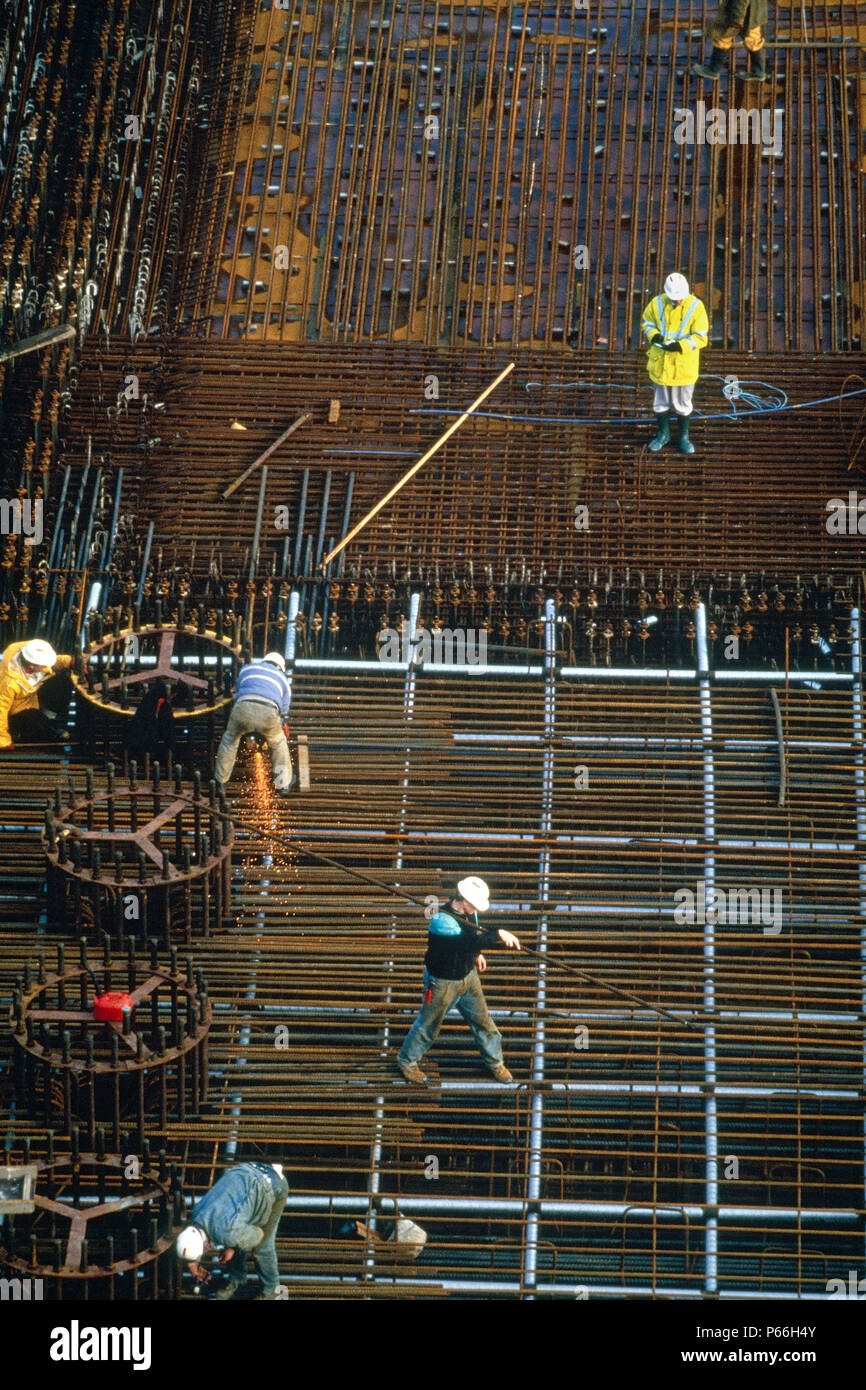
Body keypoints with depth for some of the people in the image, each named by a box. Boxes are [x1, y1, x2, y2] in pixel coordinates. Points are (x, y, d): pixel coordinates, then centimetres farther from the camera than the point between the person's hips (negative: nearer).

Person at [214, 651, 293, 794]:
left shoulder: (247, 668, 35)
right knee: (279, 743, 29)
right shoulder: (283, 679, 35)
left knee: (230, 738, 29)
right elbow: (283, 710, 35)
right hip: (269, 712, 0)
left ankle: (220, 780, 38)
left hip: (244, 707, 0)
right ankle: (283, 784, 33)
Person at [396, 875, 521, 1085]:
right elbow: (470, 941, -47)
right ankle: (407, 1060, 36)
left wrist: (476, 954, 7)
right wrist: (498, 934, -49)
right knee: (429, 1025, 12)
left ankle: (495, 1062, 37)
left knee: (482, 1020, 17)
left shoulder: (468, 913, -9)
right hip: (443, 983, -7)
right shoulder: (441, 922, -35)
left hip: (468, 976, 7)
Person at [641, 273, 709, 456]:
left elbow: (701, 337, -14)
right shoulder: (657, 303, -8)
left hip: (684, 364, -2)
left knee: (682, 403, 12)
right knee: (661, 400, 17)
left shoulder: (696, 307, -14)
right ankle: (663, 434, 35)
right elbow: (646, 322, 8)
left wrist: (680, 346, -27)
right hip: (660, 362, 2)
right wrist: (653, 335, -14)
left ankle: (684, 437, 29)